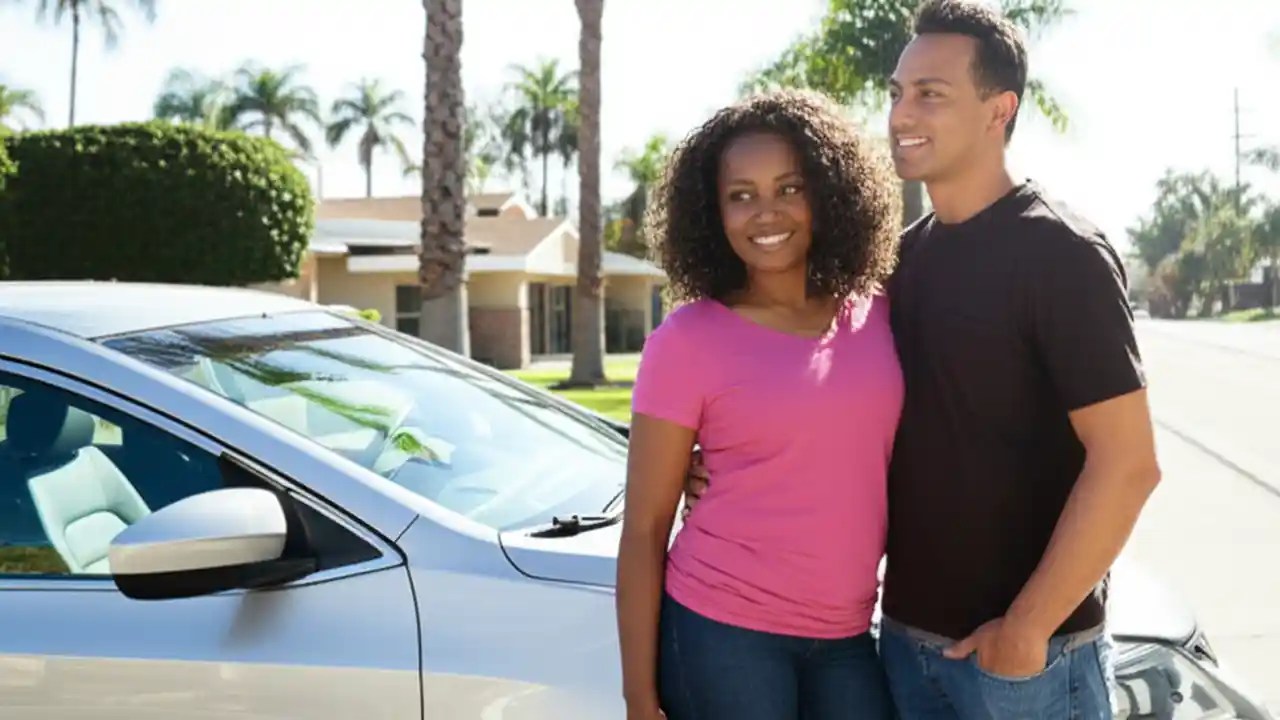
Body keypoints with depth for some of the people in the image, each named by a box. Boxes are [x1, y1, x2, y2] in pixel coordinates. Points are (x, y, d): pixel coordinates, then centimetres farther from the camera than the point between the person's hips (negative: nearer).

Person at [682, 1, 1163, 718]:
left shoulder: (1060, 253, -12)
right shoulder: (905, 255, 7)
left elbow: (1126, 464, -17)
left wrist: (1027, 627, -16)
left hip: (1025, 650, -6)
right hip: (908, 632, 6)